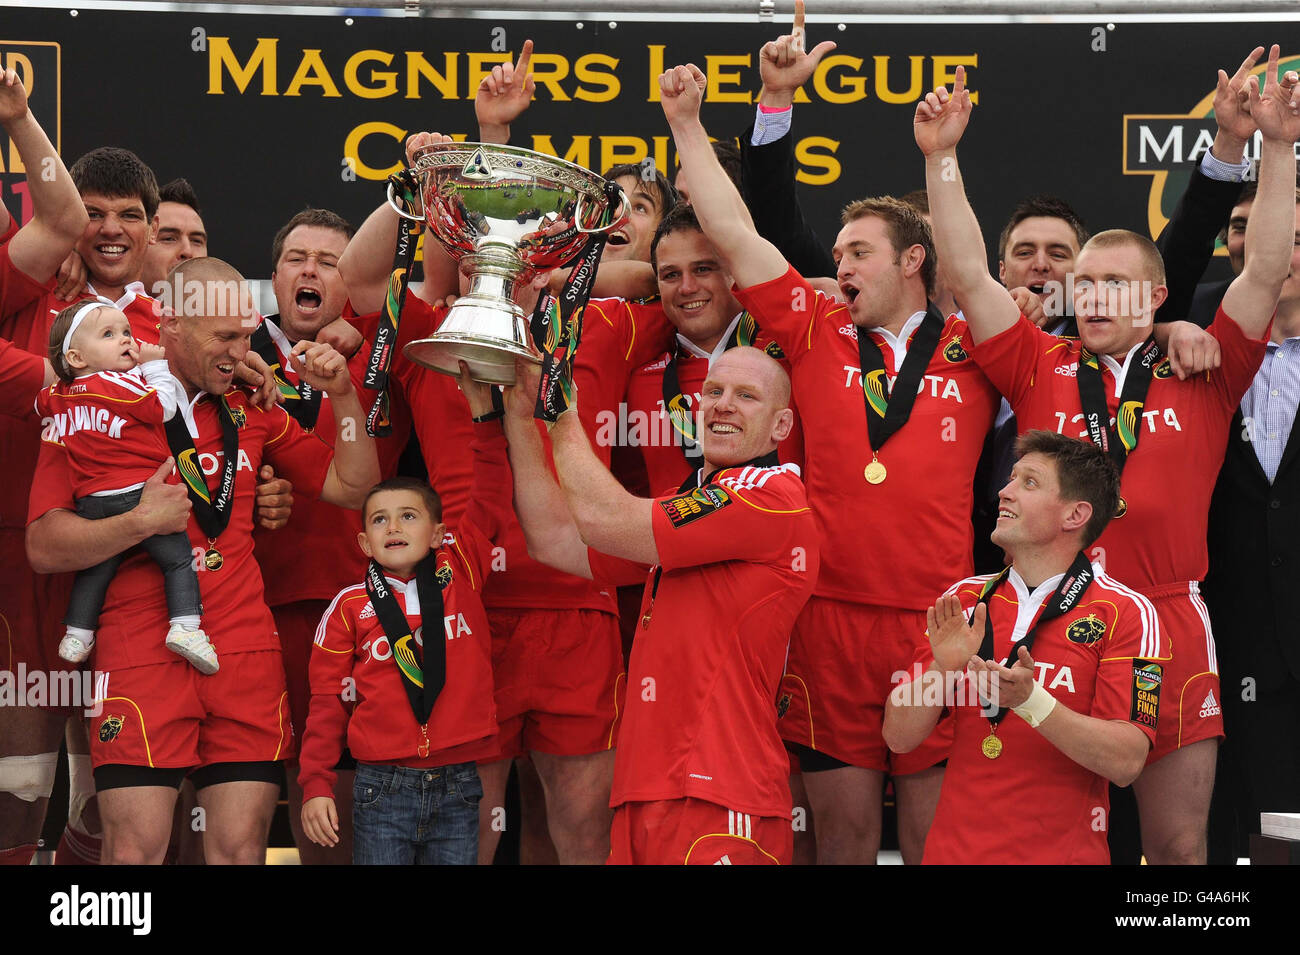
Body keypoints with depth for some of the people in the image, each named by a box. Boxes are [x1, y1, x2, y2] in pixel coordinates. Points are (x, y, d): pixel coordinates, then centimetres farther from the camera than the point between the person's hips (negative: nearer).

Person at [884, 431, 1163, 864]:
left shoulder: (1126, 613, -2)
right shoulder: (964, 600, 9)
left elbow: (1126, 762, -12)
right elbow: (899, 738, 6)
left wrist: (1029, 700, -21)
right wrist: (942, 669, -10)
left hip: (1064, 852, -4)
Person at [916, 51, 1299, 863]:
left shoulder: (1202, 376, 7)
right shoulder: (1042, 368, 8)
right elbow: (969, 276, 3)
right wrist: (942, 158, -3)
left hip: (1169, 630, 0)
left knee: (1180, 844, 3)